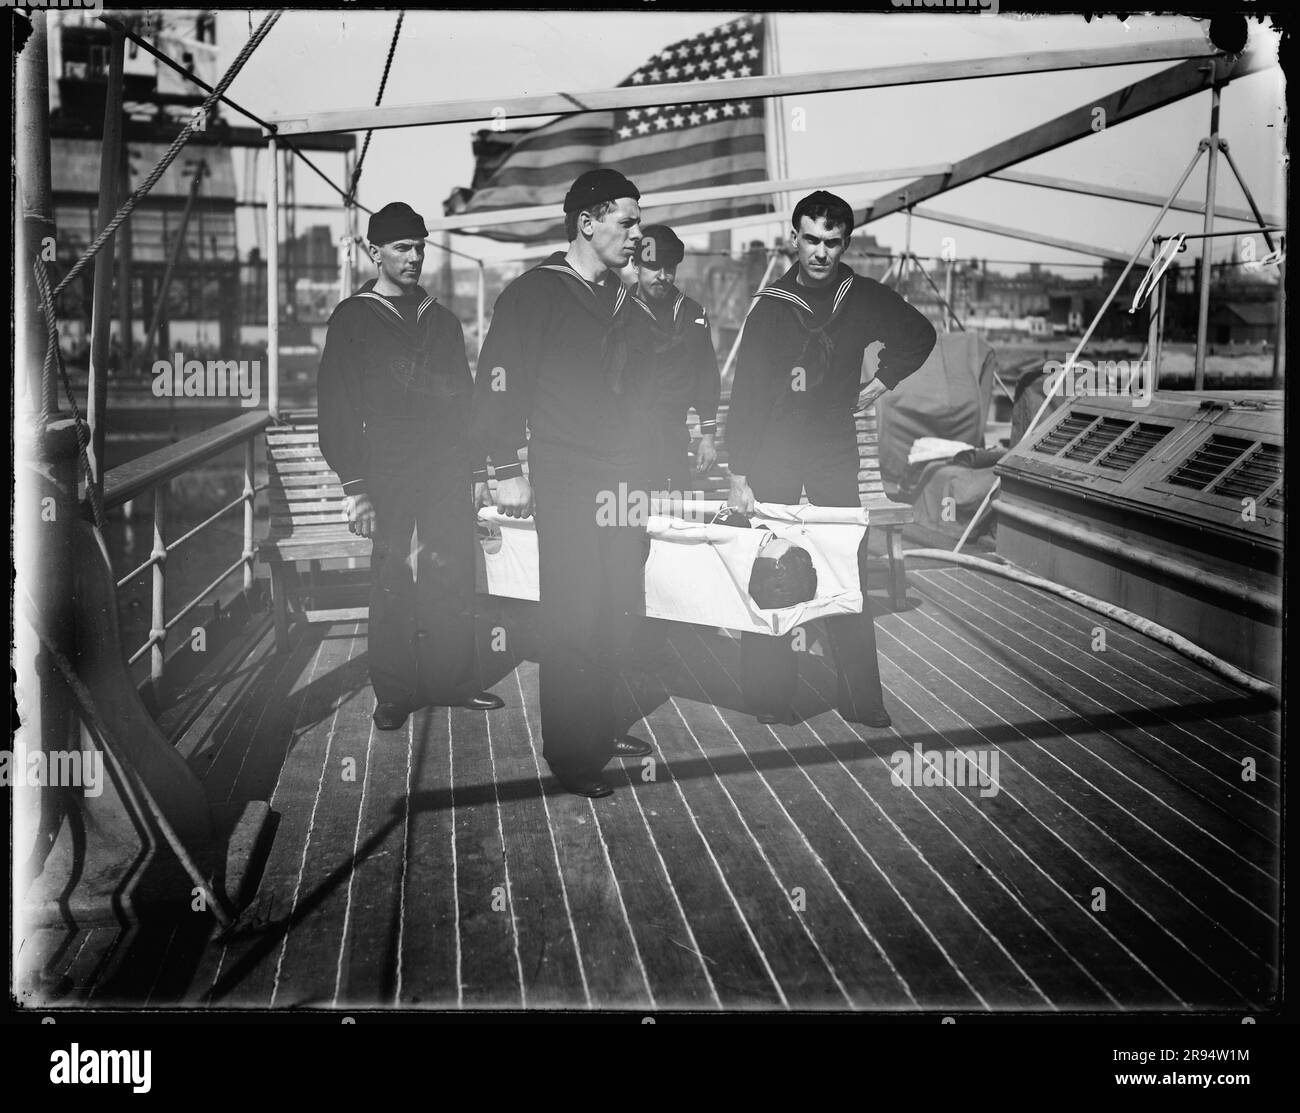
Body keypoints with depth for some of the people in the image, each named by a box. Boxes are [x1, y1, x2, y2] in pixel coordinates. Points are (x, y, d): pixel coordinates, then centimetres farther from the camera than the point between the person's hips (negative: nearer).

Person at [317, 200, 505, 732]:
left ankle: (454, 680, 15)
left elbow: (465, 398, 18)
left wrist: (478, 468, 12)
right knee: (392, 583, 1)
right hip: (387, 475, -4)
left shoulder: (442, 320, 16)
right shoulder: (353, 319, 1)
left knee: (454, 578, 4)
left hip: (449, 473, 4)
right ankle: (394, 692, 11)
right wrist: (353, 486, -10)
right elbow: (338, 405, -3)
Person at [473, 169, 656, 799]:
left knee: (621, 614, 9)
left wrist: (646, 472, 17)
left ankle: (599, 727, 25)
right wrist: (508, 470, -13)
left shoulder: (627, 309, 17)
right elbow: (498, 383, -9)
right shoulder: (534, 295, -5)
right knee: (573, 618, -5)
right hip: (564, 480, -7)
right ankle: (568, 752, 5)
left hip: (624, 480, 7)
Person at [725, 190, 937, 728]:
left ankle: (861, 698, 10)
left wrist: (882, 381, 8)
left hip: (836, 451, 2)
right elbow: (746, 391, -9)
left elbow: (919, 334, 20)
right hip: (773, 452, -2)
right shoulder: (771, 305, -6)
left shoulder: (864, 298, 1)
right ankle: (769, 697, 9)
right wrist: (739, 473, -14)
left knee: (849, 572, 2)